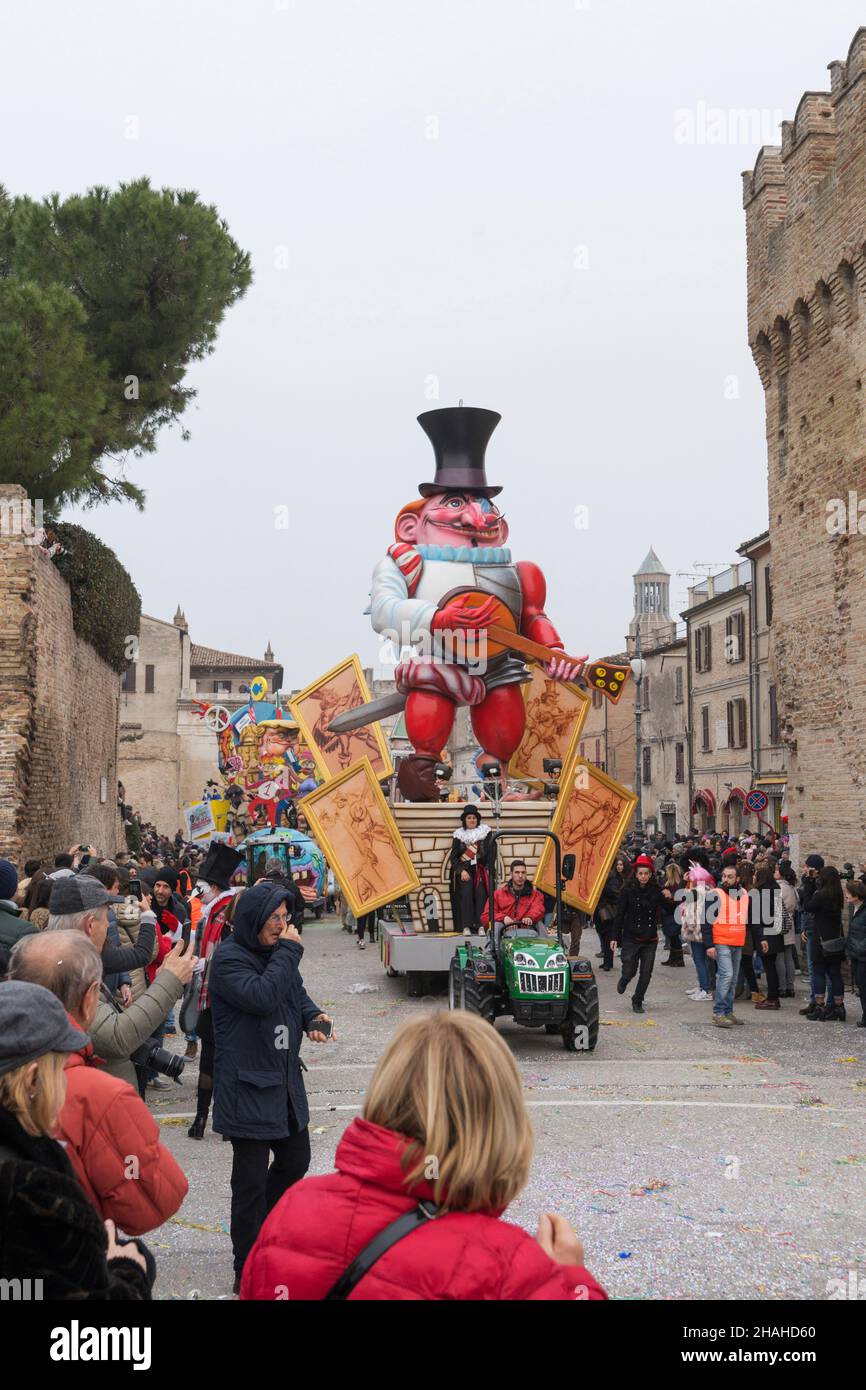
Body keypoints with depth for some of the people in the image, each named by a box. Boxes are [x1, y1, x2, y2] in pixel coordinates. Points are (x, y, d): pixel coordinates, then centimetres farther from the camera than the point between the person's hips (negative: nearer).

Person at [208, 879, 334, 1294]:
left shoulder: (278, 952, 9)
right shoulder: (229, 958, -17)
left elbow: (297, 994, 19)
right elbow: (261, 997, -30)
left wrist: (314, 1017, -3)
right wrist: (288, 951, -22)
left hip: (285, 1080, 9)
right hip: (247, 1085, -8)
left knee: (296, 1160, 19)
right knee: (251, 1178, -2)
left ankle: (262, 1232, 41)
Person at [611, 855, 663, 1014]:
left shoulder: (656, 890, 0)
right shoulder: (628, 890, -5)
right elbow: (620, 915, -3)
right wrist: (615, 937, -5)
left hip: (650, 939, 2)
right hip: (631, 938, -2)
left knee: (646, 974, 3)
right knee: (630, 971, 1)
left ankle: (637, 1001, 22)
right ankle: (623, 981, 37)